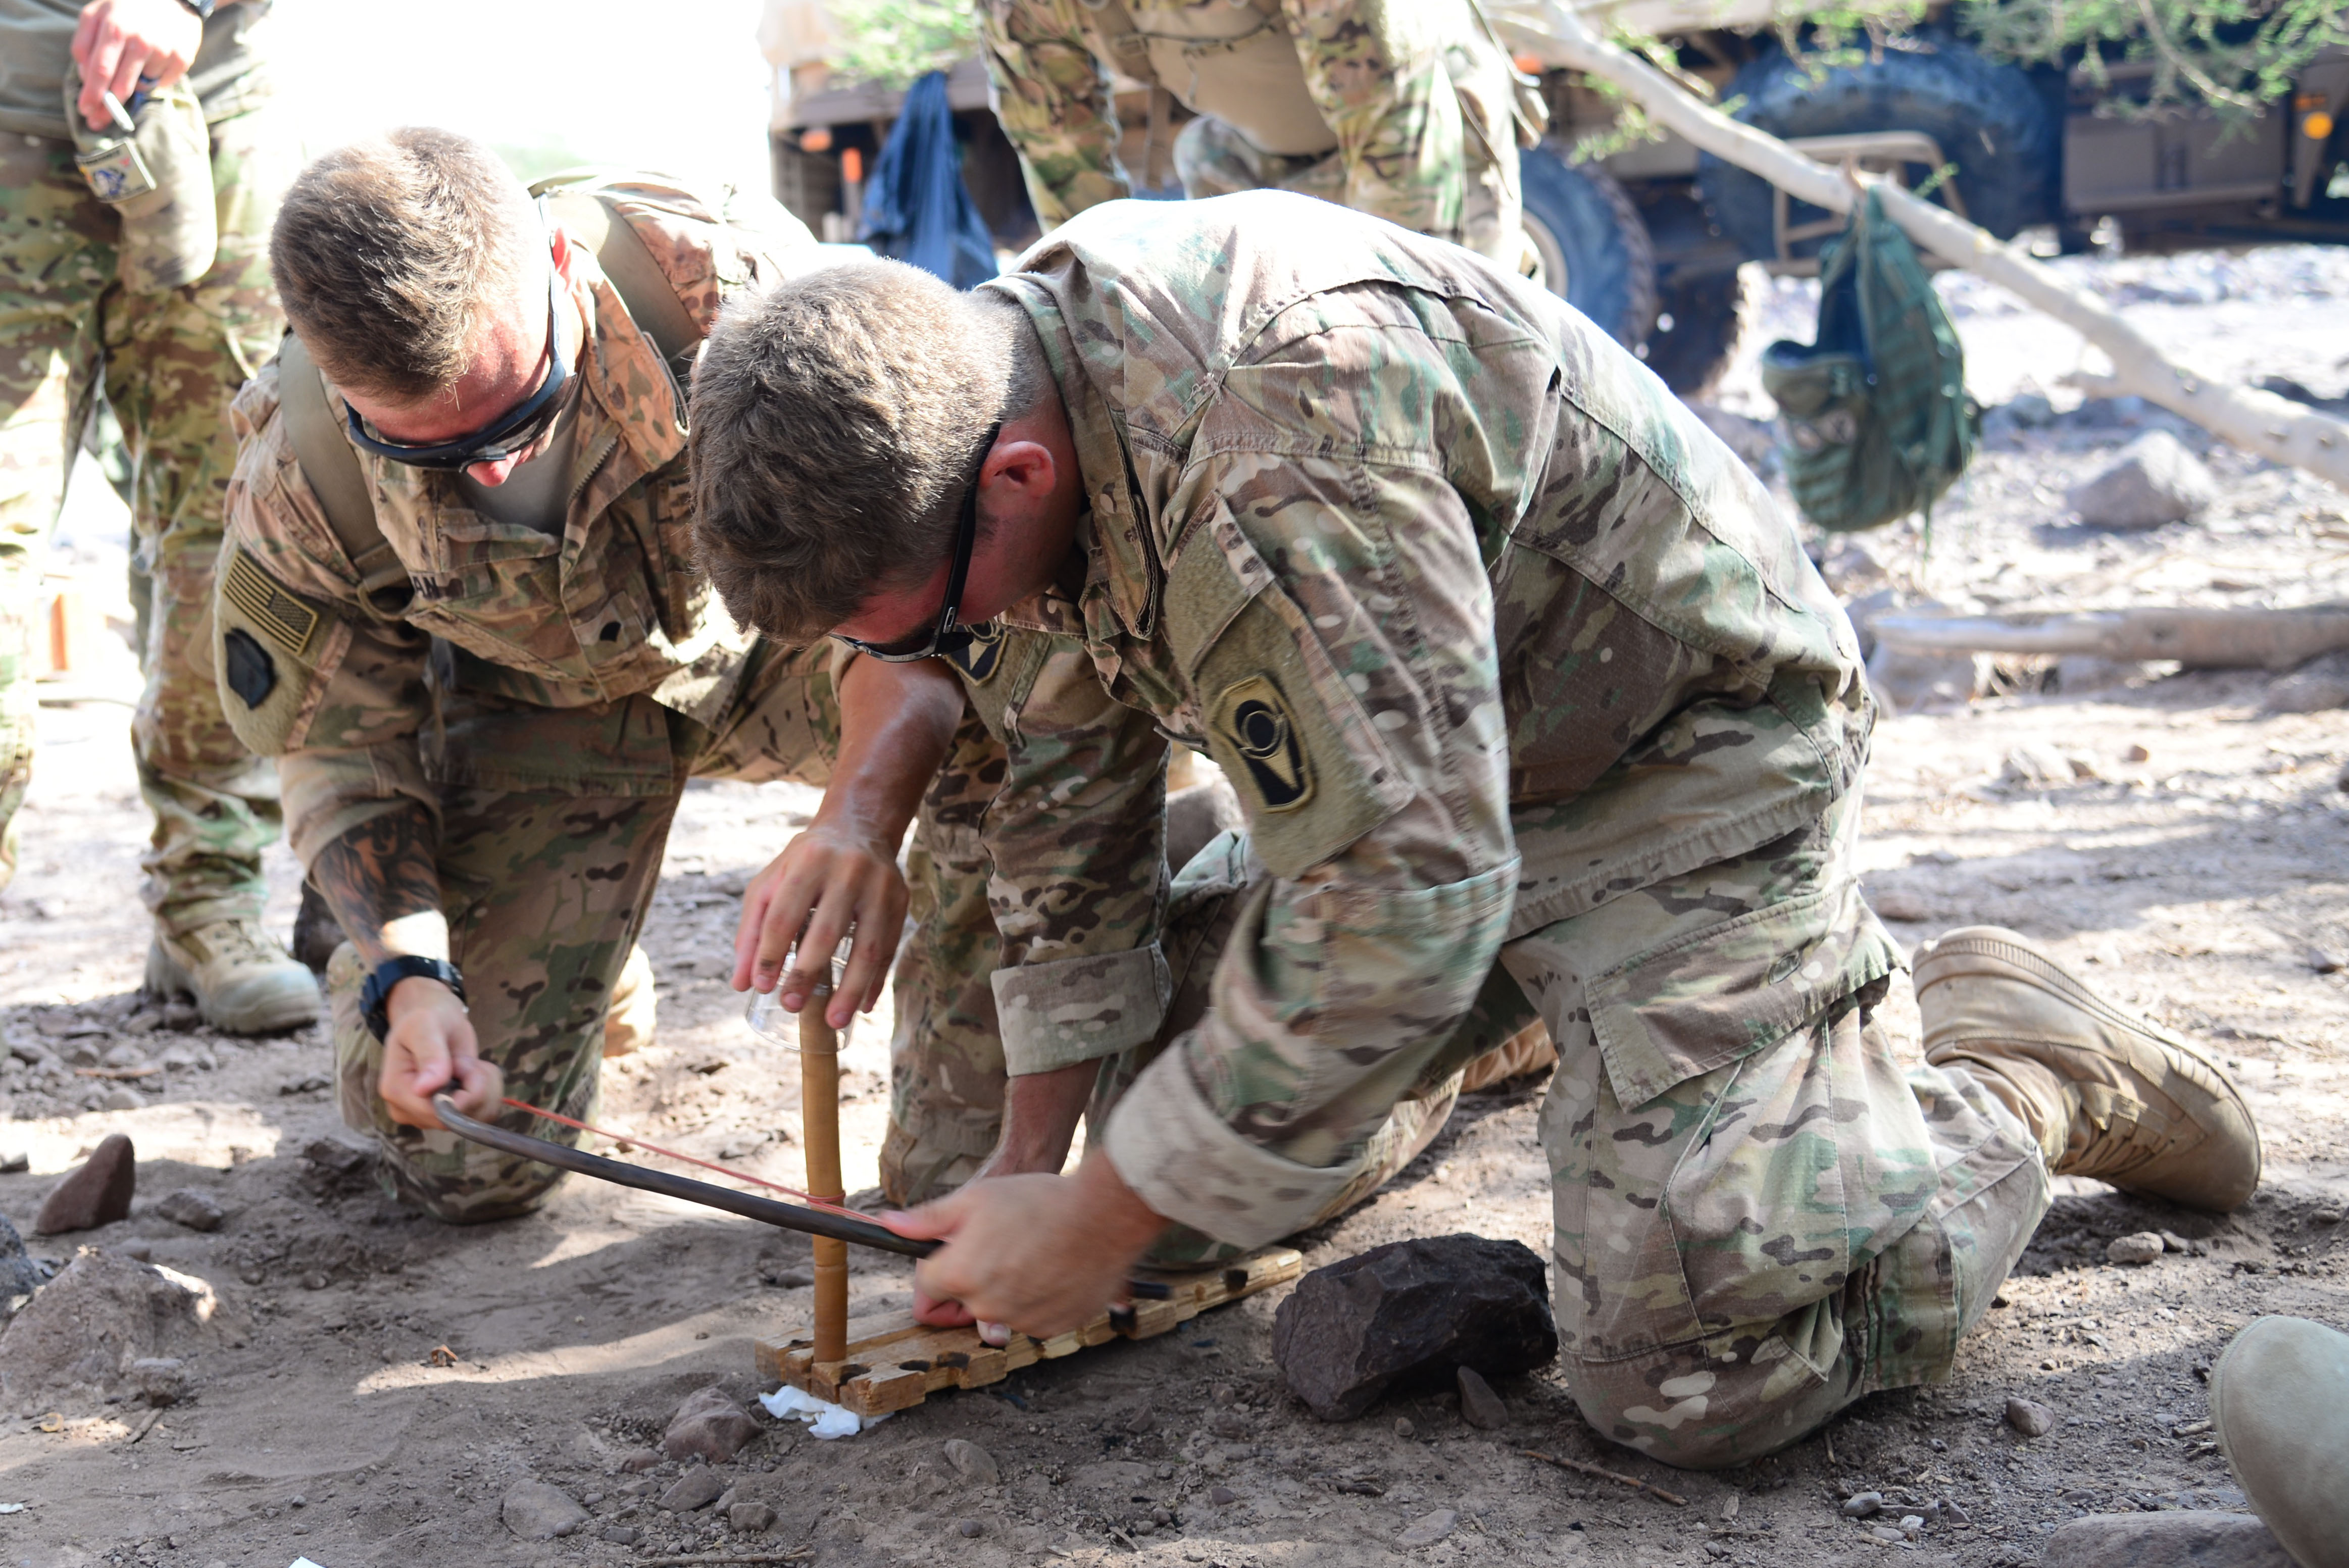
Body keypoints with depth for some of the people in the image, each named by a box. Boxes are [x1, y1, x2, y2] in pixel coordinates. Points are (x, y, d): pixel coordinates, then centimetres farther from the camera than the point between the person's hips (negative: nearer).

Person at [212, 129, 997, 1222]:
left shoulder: (729, 279, -36)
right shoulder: (295, 481, -27)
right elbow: (339, 751, -11)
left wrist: (864, 815, -57)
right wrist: (407, 978, -29)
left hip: (764, 637, -1)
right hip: (537, 711, 1)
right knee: (461, 1167, -6)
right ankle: (571, 965, 30)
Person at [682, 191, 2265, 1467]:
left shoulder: (1285, 440, -37)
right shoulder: (1011, 365, -8)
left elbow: (1402, 902, -35)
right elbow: (1061, 797, 5)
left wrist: (1104, 1220, -25)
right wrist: (1032, 1162, 6)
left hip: (1686, 753, -8)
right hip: (1412, 770, 8)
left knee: (1692, 1367, -19)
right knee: (1160, 1099, 9)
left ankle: (2011, 1059, 7)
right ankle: (1517, 1006, 31)